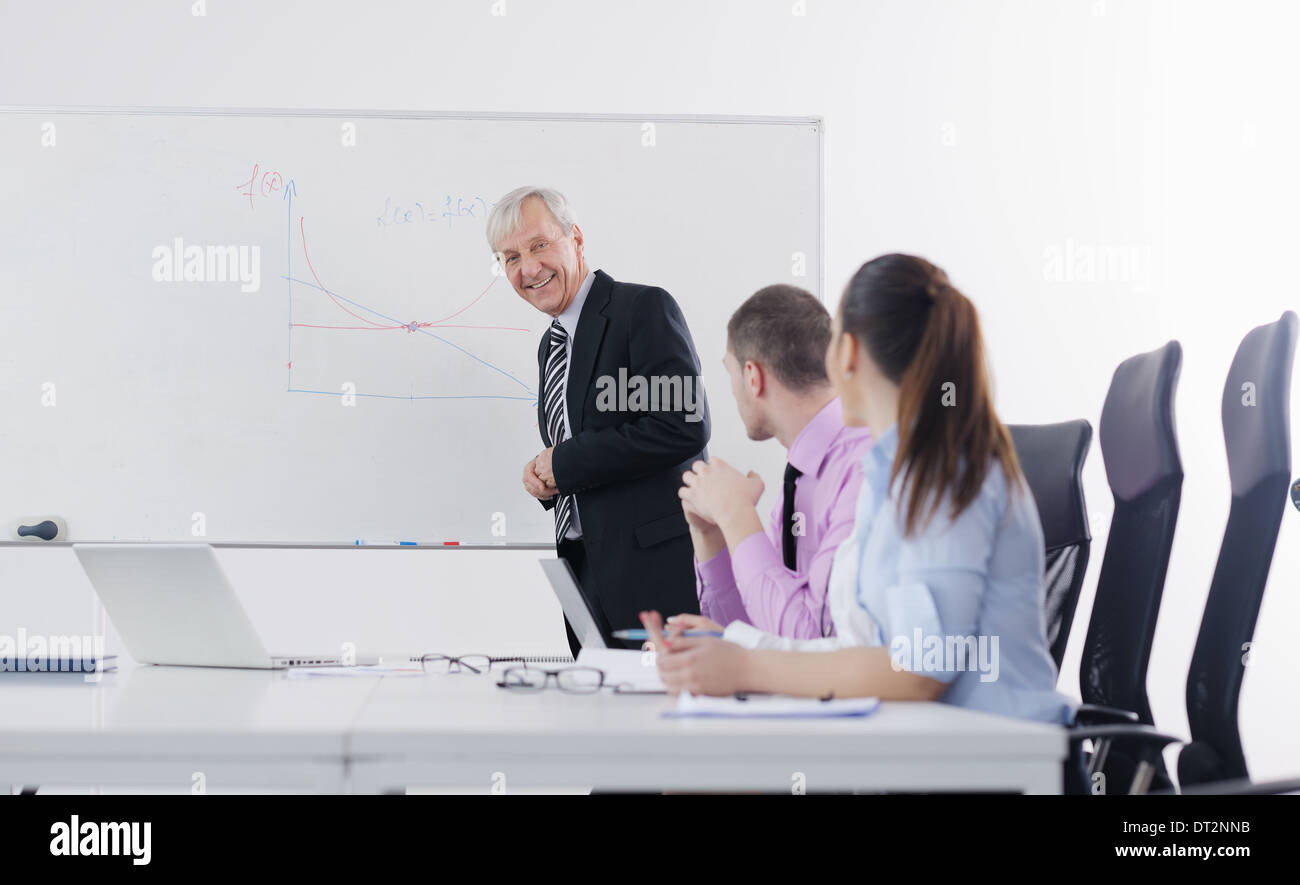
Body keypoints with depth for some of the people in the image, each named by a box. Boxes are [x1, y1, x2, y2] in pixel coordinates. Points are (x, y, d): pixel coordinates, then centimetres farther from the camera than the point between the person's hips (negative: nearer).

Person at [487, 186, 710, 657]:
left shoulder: (645, 309, -8)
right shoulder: (551, 344, 19)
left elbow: (684, 427, -19)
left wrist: (565, 461, -13)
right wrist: (542, 477, 2)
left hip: (654, 567, -8)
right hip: (587, 569, 8)